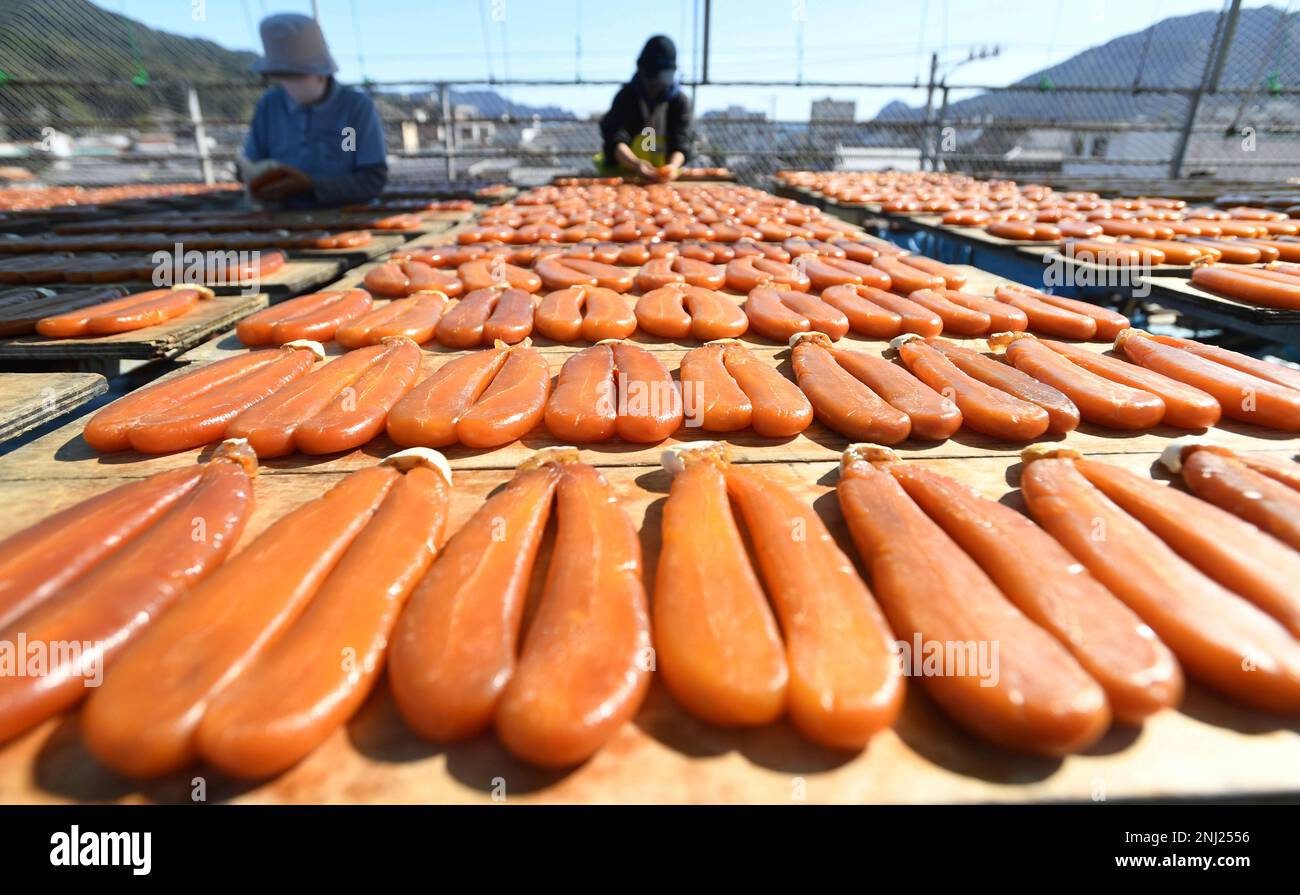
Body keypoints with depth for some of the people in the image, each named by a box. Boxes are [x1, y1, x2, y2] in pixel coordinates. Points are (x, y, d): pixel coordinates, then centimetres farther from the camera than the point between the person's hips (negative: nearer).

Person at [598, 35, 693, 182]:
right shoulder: (626, 96, -1)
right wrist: (635, 164, -35)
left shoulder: (680, 100, 1)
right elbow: (616, 140, -14)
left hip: (664, 176, 1)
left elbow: (681, 142, -8)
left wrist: (673, 165, -32)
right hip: (623, 172, -1)